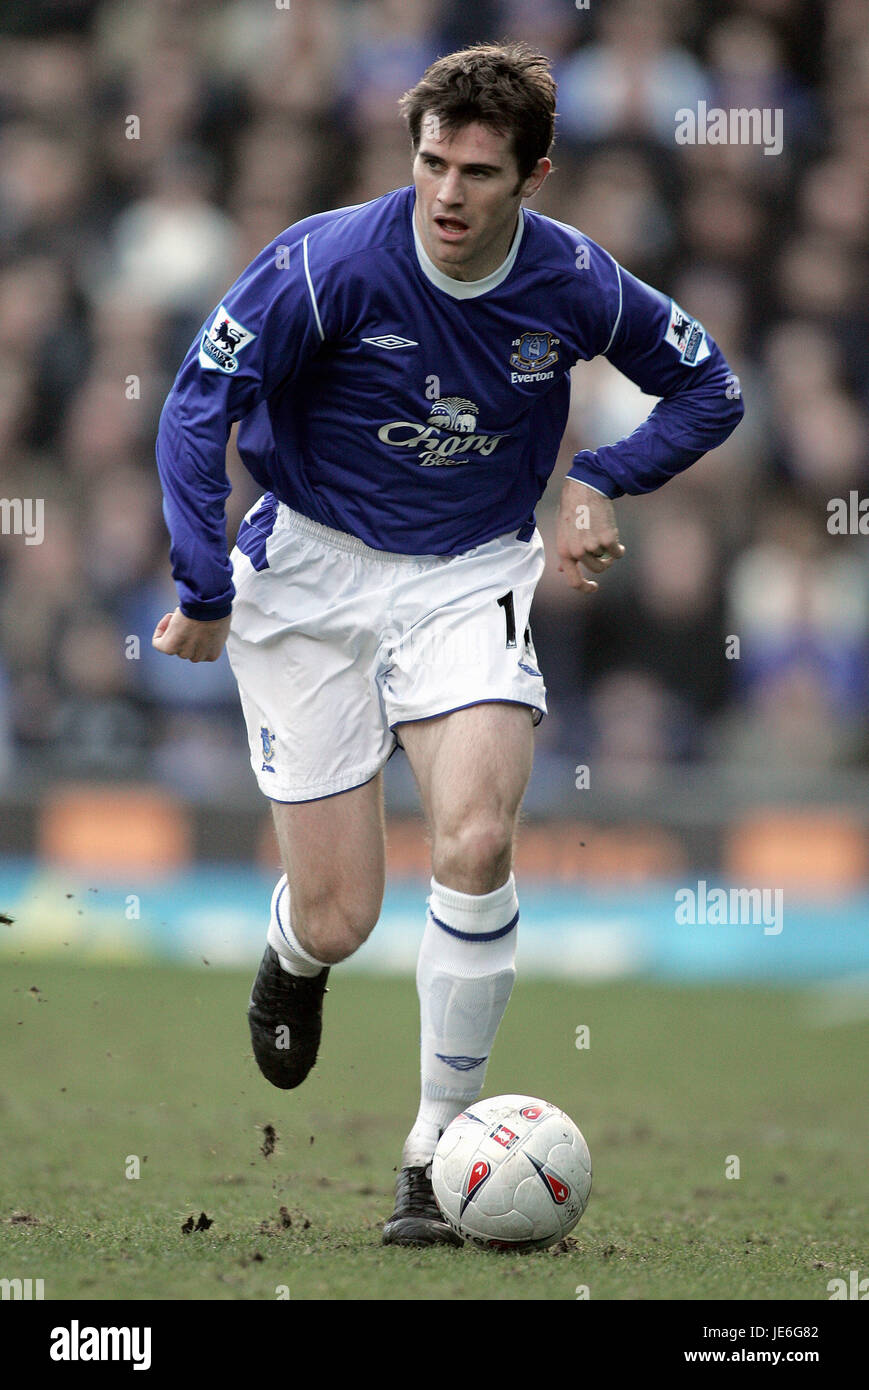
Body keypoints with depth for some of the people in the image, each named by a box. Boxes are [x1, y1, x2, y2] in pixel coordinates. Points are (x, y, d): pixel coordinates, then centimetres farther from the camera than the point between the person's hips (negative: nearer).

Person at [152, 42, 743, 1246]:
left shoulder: (574, 283, -10)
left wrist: (600, 483, -5)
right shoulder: (330, 264, -19)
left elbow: (709, 388, 8)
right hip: (315, 573, -1)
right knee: (340, 919, -3)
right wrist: (204, 591, -13)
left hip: (471, 580, 1)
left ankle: (441, 1145, -9)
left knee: (476, 842, -23)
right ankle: (295, 956, 39)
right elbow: (199, 404, -11)